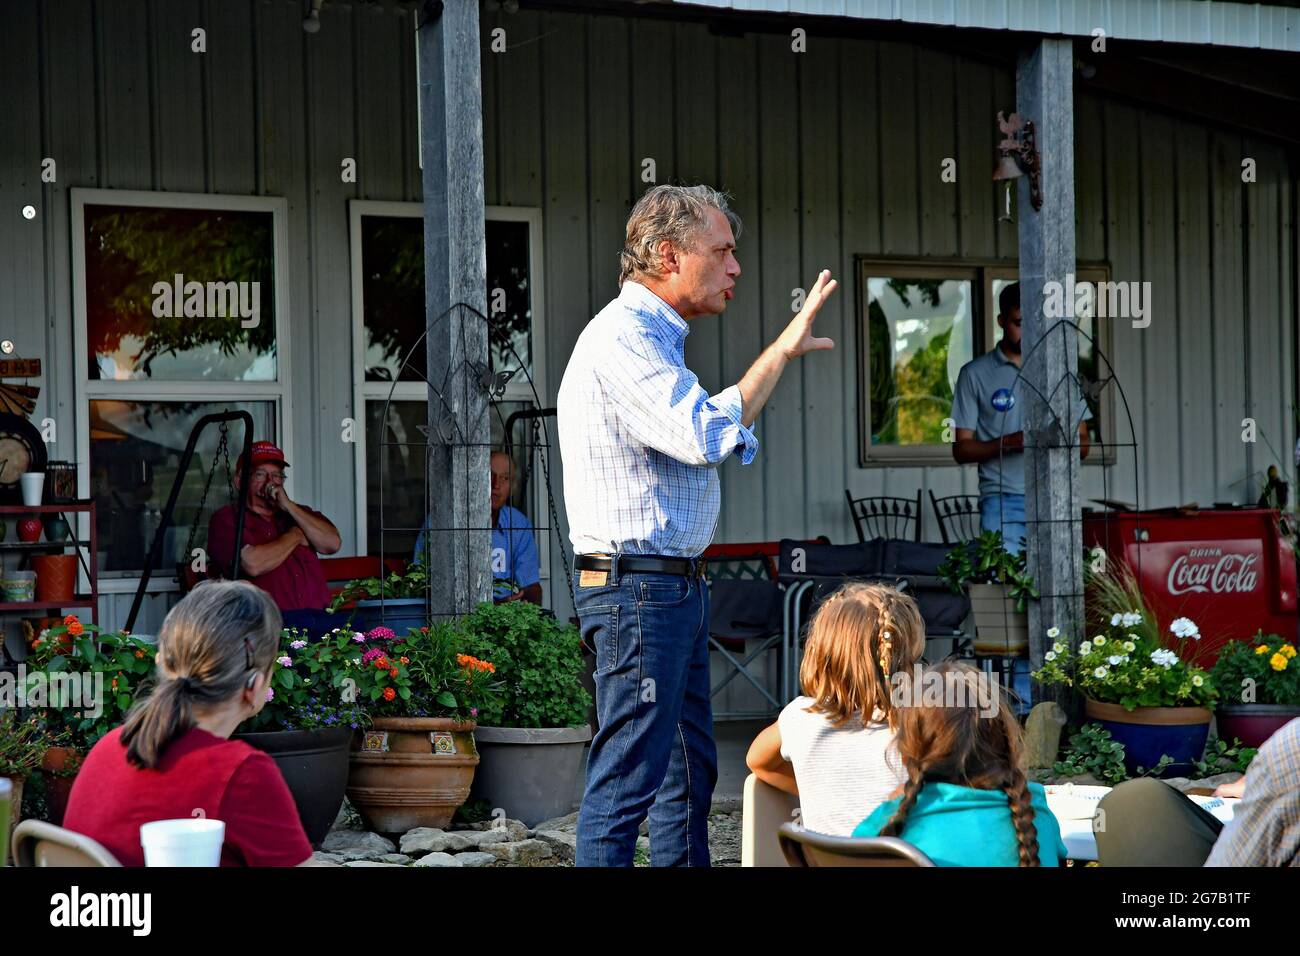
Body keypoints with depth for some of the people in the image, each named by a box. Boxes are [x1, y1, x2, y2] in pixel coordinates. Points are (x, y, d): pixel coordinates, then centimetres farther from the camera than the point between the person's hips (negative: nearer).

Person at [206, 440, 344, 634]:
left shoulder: (297, 514, 27)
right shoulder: (226, 518, 9)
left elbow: (333, 544, 9)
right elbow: (253, 565, -8)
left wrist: (289, 507, 4)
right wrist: (295, 536, 7)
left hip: (319, 617, 5)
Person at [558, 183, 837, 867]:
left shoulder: (653, 336, 19)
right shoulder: (623, 337, -15)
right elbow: (706, 437, -26)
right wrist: (781, 351, -20)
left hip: (676, 584, 11)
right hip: (636, 586, -11)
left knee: (690, 771, 15)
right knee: (628, 778, -10)